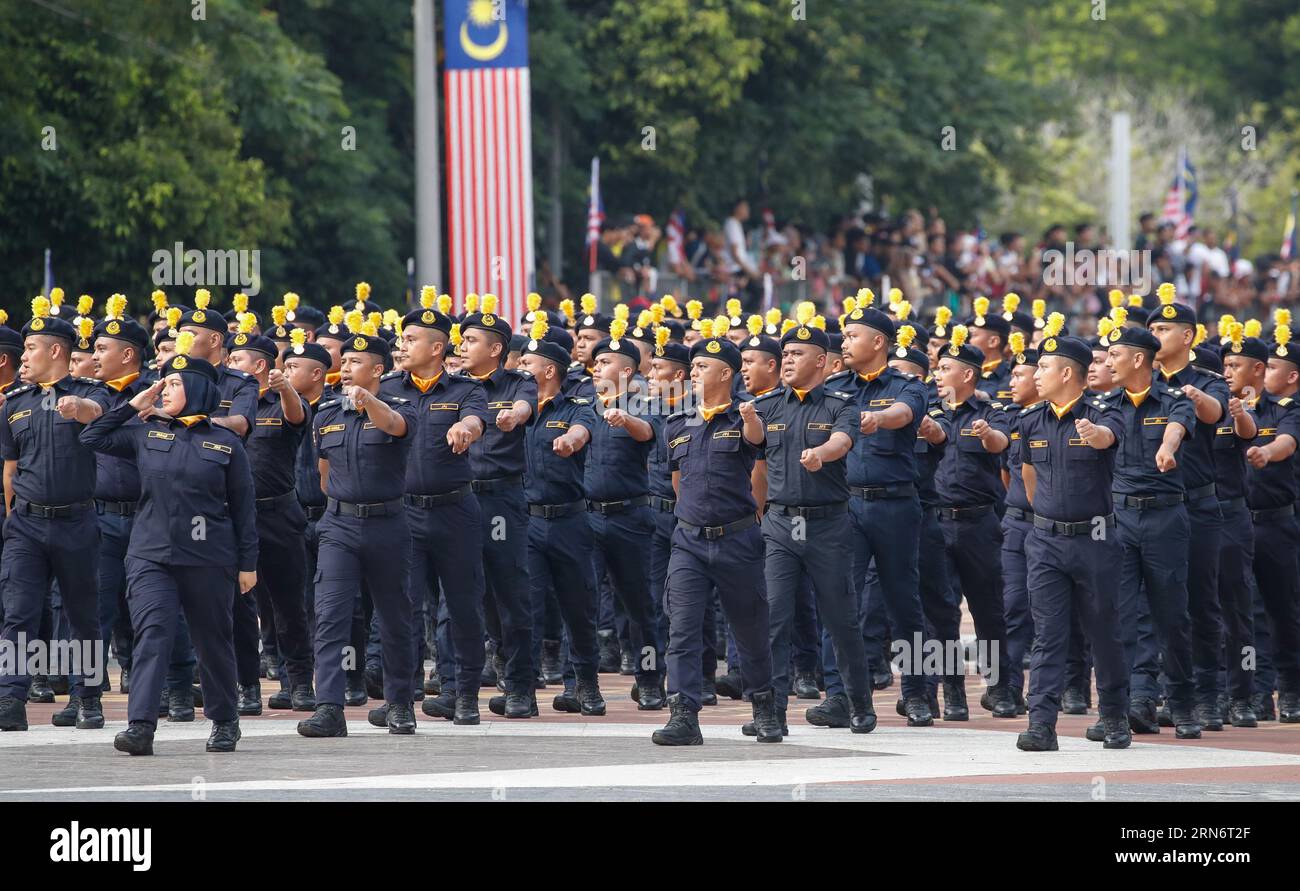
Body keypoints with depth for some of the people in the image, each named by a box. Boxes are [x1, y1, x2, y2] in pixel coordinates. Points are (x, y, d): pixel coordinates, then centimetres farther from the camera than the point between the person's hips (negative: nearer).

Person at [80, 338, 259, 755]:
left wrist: (248, 563, 2)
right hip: (151, 556, 1)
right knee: (152, 635, -14)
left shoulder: (226, 442, 1)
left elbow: (242, 506, 4)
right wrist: (134, 404, 7)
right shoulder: (147, 433, 8)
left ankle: (224, 721, 27)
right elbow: (92, 438, 13)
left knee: (213, 642, 10)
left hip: (209, 560, -1)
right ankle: (140, 726, -23)